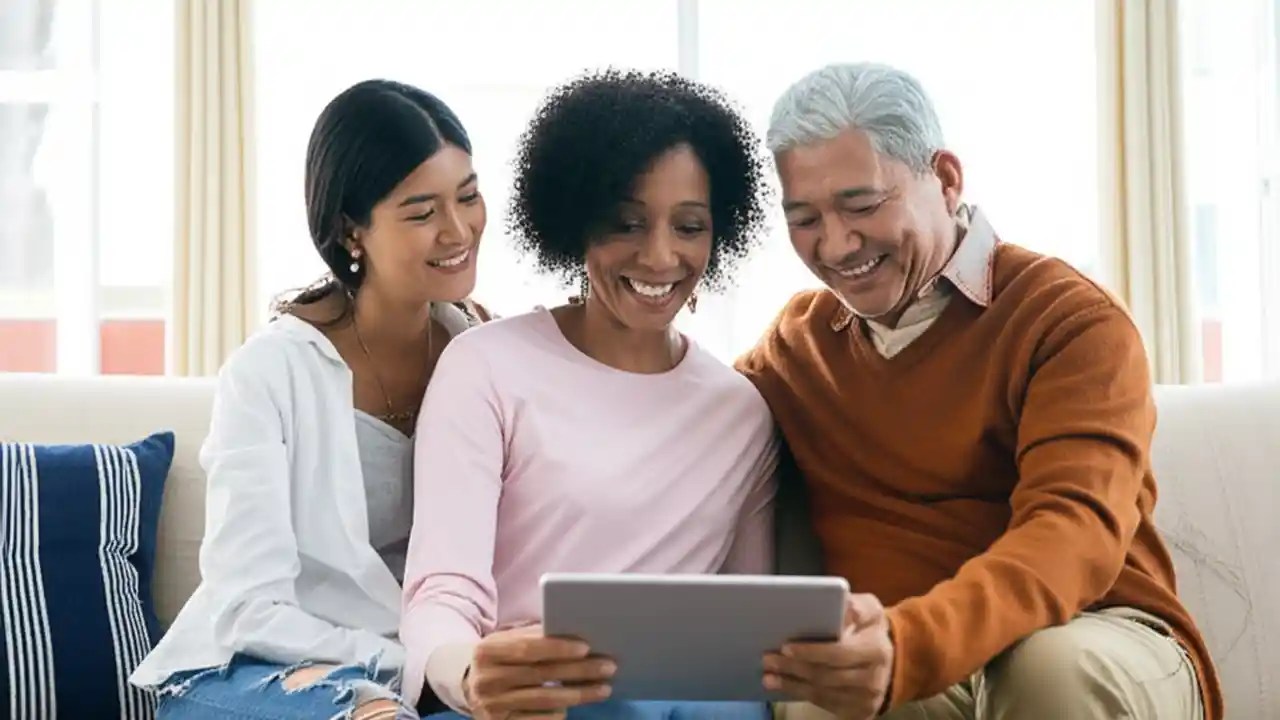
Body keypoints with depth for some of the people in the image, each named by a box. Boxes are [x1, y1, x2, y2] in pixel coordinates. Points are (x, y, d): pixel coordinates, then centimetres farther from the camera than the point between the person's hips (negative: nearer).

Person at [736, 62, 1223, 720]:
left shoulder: (1072, 321, -5)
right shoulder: (798, 339, 12)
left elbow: (1075, 531, -20)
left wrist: (907, 647, -40)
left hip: (1096, 647, 0)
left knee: (1056, 664, -36)